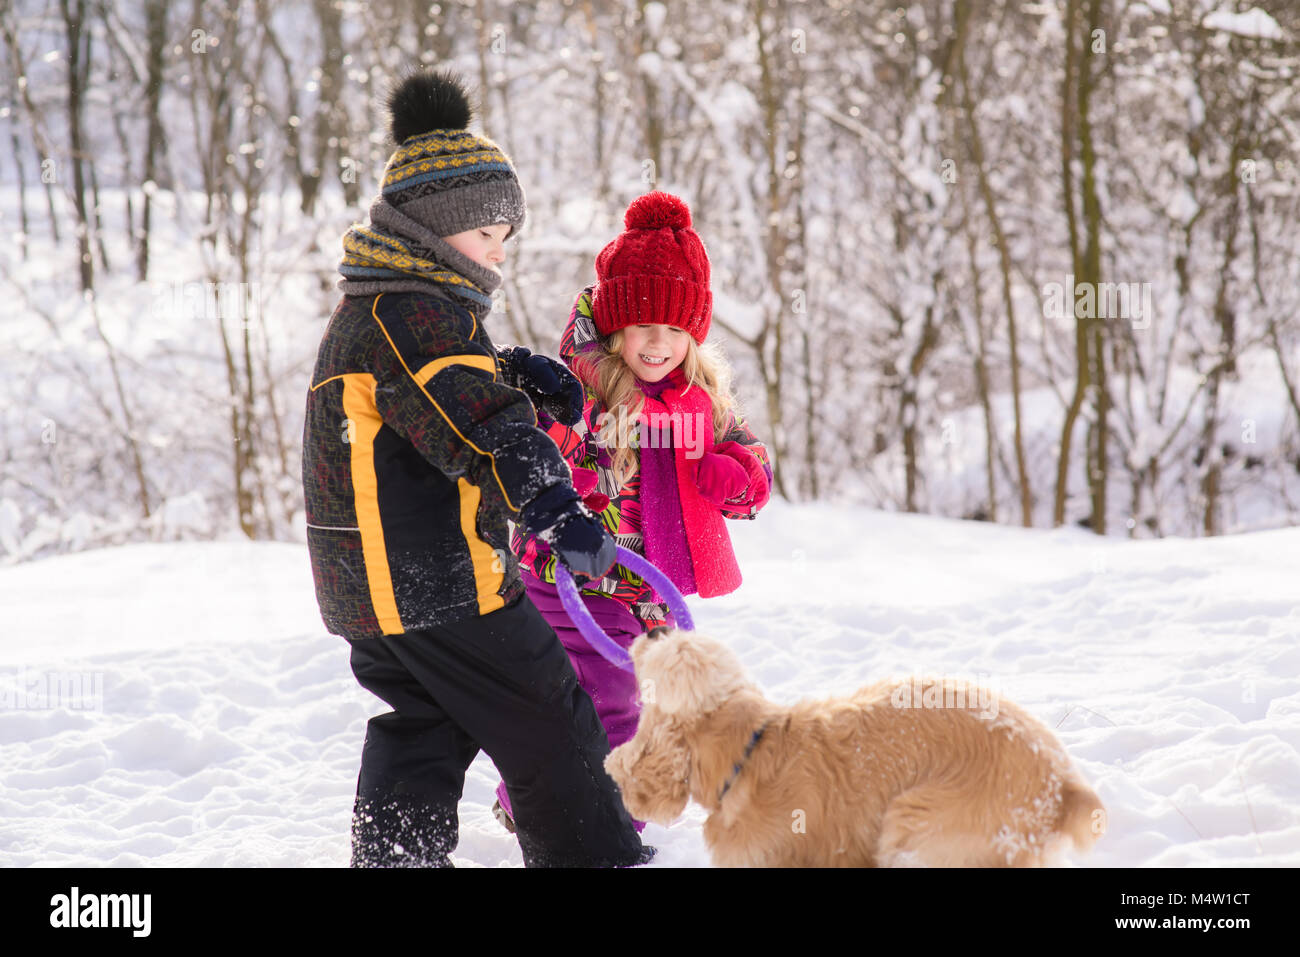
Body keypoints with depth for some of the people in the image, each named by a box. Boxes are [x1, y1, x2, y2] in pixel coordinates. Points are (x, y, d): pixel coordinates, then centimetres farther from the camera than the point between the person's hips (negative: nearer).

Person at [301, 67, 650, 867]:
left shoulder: (368, 311, 16)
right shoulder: (414, 314, -18)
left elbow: (460, 385, 29)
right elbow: (478, 427, -33)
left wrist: (519, 375, 8)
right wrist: (560, 512, -43)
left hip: (370, 586, 10)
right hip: (438, 585, -10)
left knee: (422, 734, 17)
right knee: (552, 733, 1)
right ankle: (595, 858, 8)